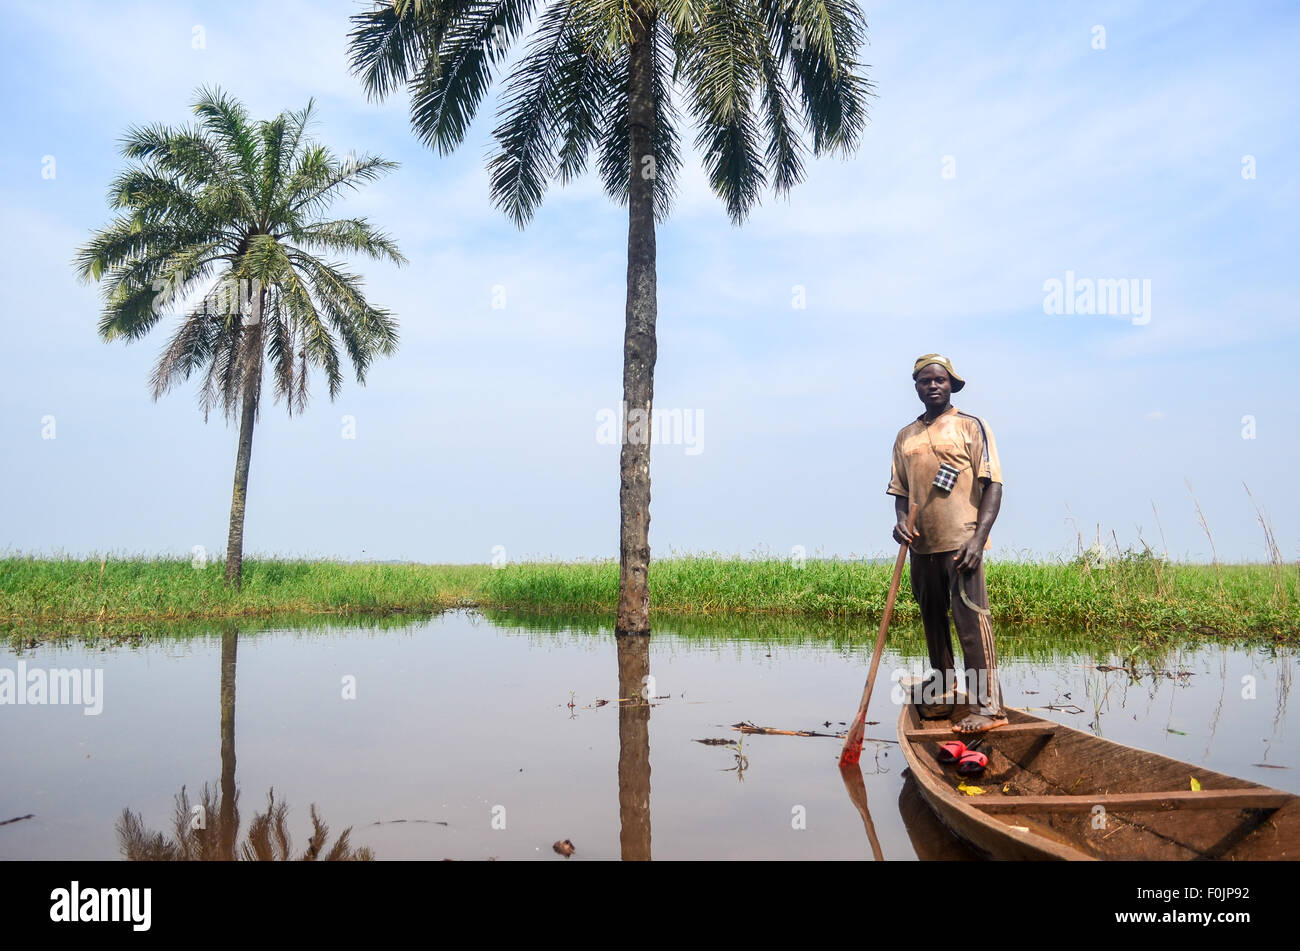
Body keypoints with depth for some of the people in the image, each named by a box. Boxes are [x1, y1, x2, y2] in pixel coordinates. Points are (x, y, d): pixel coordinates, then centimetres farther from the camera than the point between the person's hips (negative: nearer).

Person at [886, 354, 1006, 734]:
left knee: (971, 620, -12)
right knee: (931, 617, 18)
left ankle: (990, 706, -11)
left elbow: (992, 487, -6)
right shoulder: (905, 436, 14)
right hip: (921, 545, 6)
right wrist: (901, 521, -5)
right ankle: (942, 678, 39)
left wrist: (978, 539, -16)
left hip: (961, 543, -5)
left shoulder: (971, 427, 0)